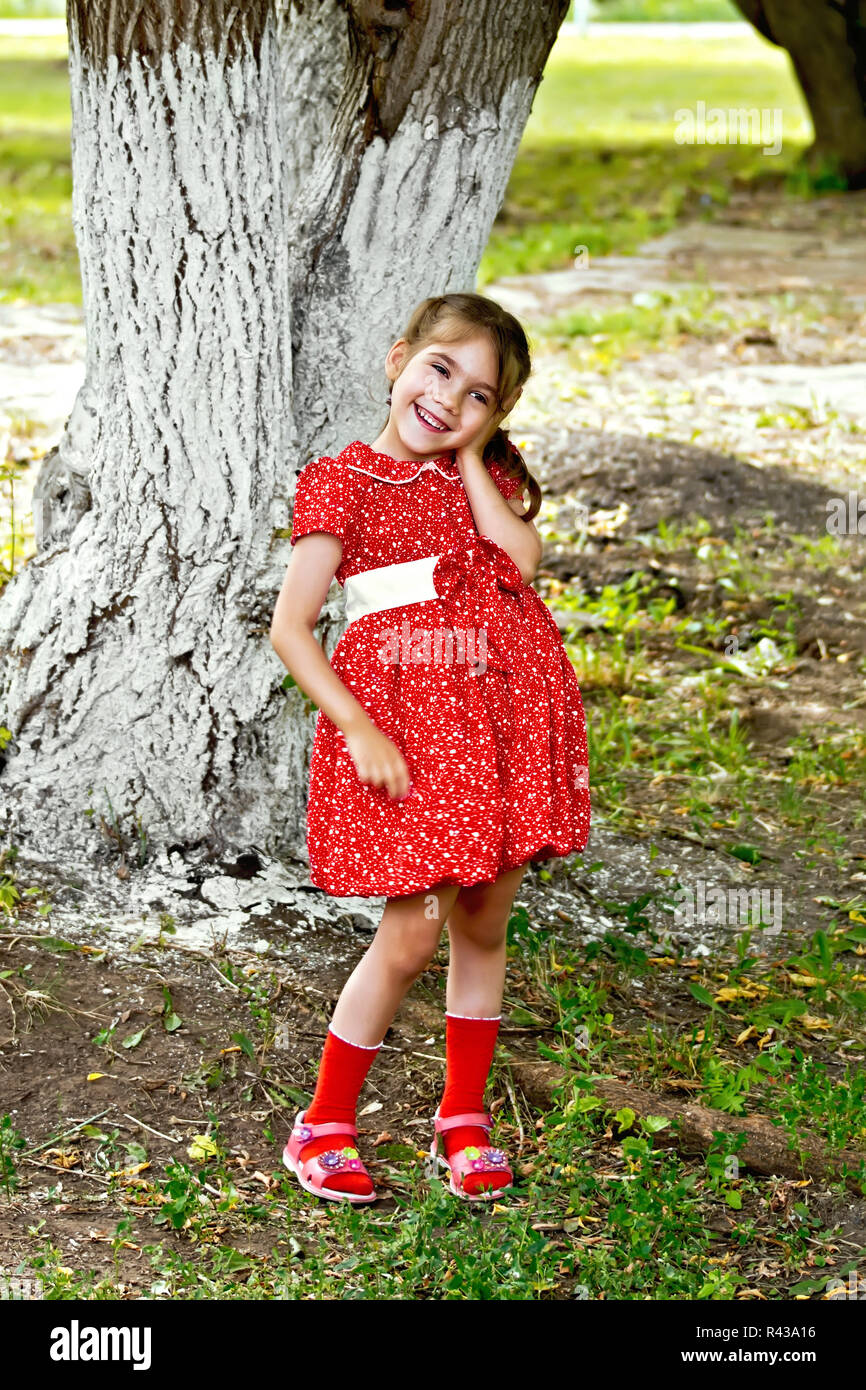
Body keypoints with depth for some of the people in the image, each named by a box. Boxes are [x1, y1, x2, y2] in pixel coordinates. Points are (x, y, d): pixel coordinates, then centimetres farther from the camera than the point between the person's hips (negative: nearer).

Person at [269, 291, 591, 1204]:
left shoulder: (487, 477, 14)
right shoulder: (341, 482, -3)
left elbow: (521, 558, -8)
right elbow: (289, 628, -7)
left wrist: (468, 459, -2)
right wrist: (358, 728, -15)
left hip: (505, 709, 5)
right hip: (405, 717, -5)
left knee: (483, 925, 11)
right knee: (412, 933, -7)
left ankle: (464, 1118, 26)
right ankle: (325, 1125, 8)